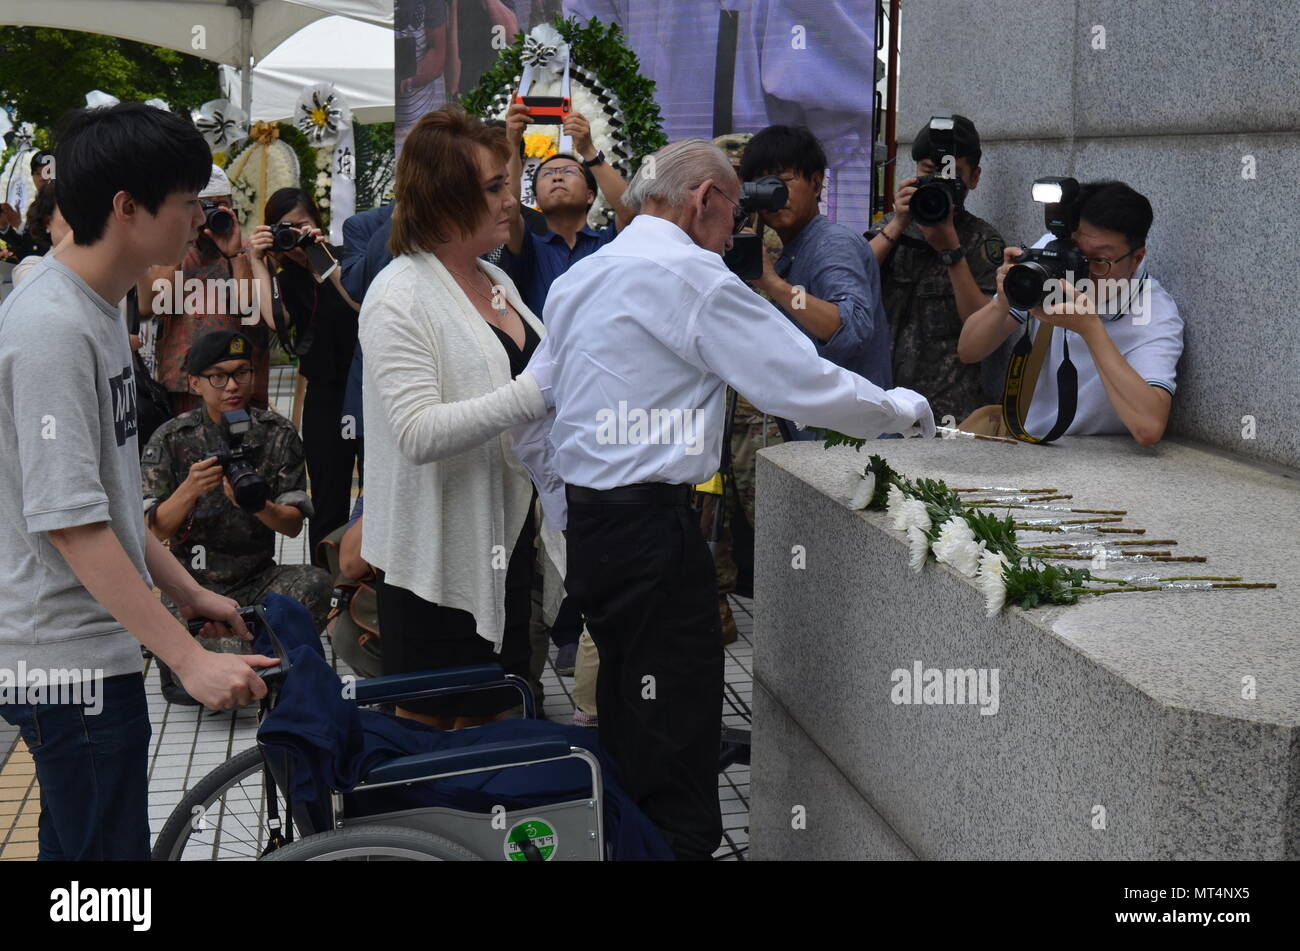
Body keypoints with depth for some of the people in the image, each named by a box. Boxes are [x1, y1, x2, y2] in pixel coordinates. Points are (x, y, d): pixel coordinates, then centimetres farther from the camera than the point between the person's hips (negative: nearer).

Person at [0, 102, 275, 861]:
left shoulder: (99, 308, 9)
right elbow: (70, 523, -25)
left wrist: (186, 590, 19)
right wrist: (189, 660, -26)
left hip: (97, 647, 10)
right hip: (72, 661, -10)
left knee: (76, 845, 19)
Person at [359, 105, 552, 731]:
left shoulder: (495, 281, 13)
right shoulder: (399, 297, -15)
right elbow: (419, 433, -25)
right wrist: (531, 396, -29)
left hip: (505, 536, 8)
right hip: (437, 554, -8)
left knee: (493, 721, 16)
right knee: (432, 724, 3)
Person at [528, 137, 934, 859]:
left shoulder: (579, 278, 15)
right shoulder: (691, 276, -11)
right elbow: (805, 385, -13)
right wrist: (903, 410, 3)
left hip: (587, 523, 9)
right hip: (652, 529, -9)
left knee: (627, 728, 18)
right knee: (676, 746, -5)